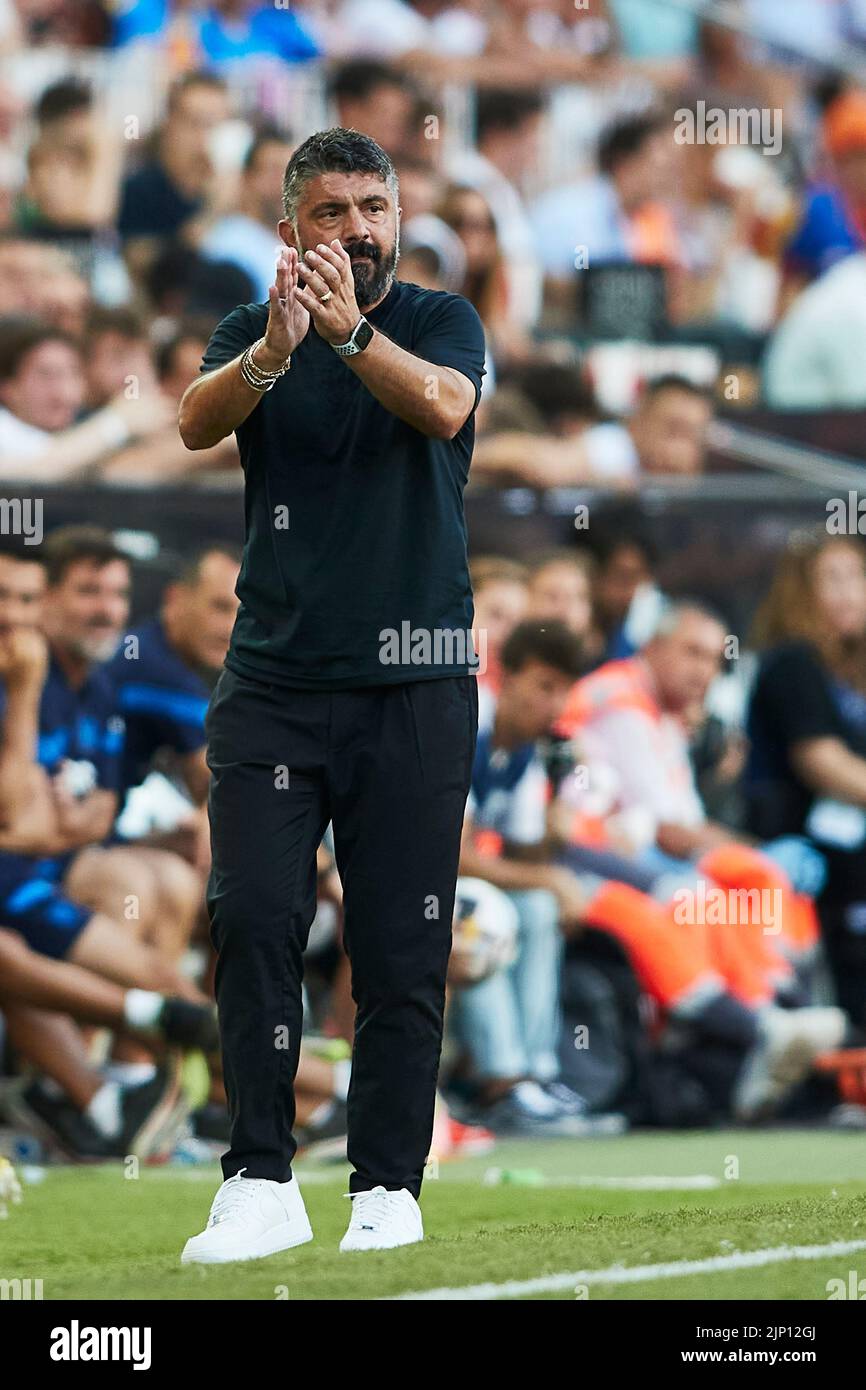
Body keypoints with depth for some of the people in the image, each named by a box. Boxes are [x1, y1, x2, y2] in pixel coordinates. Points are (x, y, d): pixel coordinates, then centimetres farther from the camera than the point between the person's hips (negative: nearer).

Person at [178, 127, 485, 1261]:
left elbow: (442, 405, -19)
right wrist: (272, 350, -35)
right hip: (273, 683, 1)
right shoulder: (253, 330, 8)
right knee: (253, 919, -9)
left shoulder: (442, 322, 4)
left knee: (402, 946, 0)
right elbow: (199, 420, -13)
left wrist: (349, 332, -36)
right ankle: (261, 1183, -8)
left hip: (414, 686, -1)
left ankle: (388, 1187, 6)